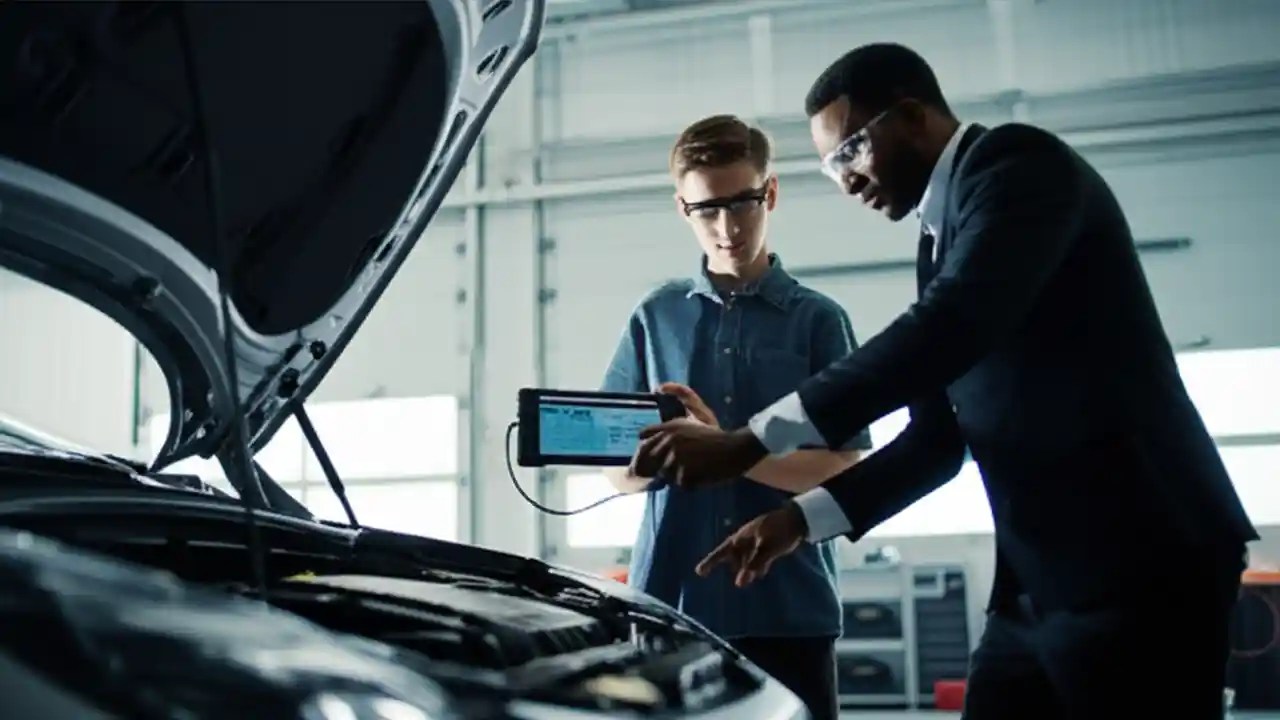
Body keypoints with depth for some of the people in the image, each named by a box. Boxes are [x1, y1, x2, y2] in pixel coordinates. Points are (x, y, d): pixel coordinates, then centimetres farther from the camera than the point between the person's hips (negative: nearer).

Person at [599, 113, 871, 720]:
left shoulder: (817, 319, 3)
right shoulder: (656, 317, 9)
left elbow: (845, 471, -4)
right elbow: (621, 472, 10)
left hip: (788, 606, -1)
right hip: (670, 601, 2)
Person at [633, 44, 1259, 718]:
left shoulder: (1019, 163, -7)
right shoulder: (939, 241, 18)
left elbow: (951, 327, -25)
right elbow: (938, 440, 18)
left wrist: (748, 442, -25)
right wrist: (801, 518, 7)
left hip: (1135, 561, -8)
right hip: (1037, 577, 9)